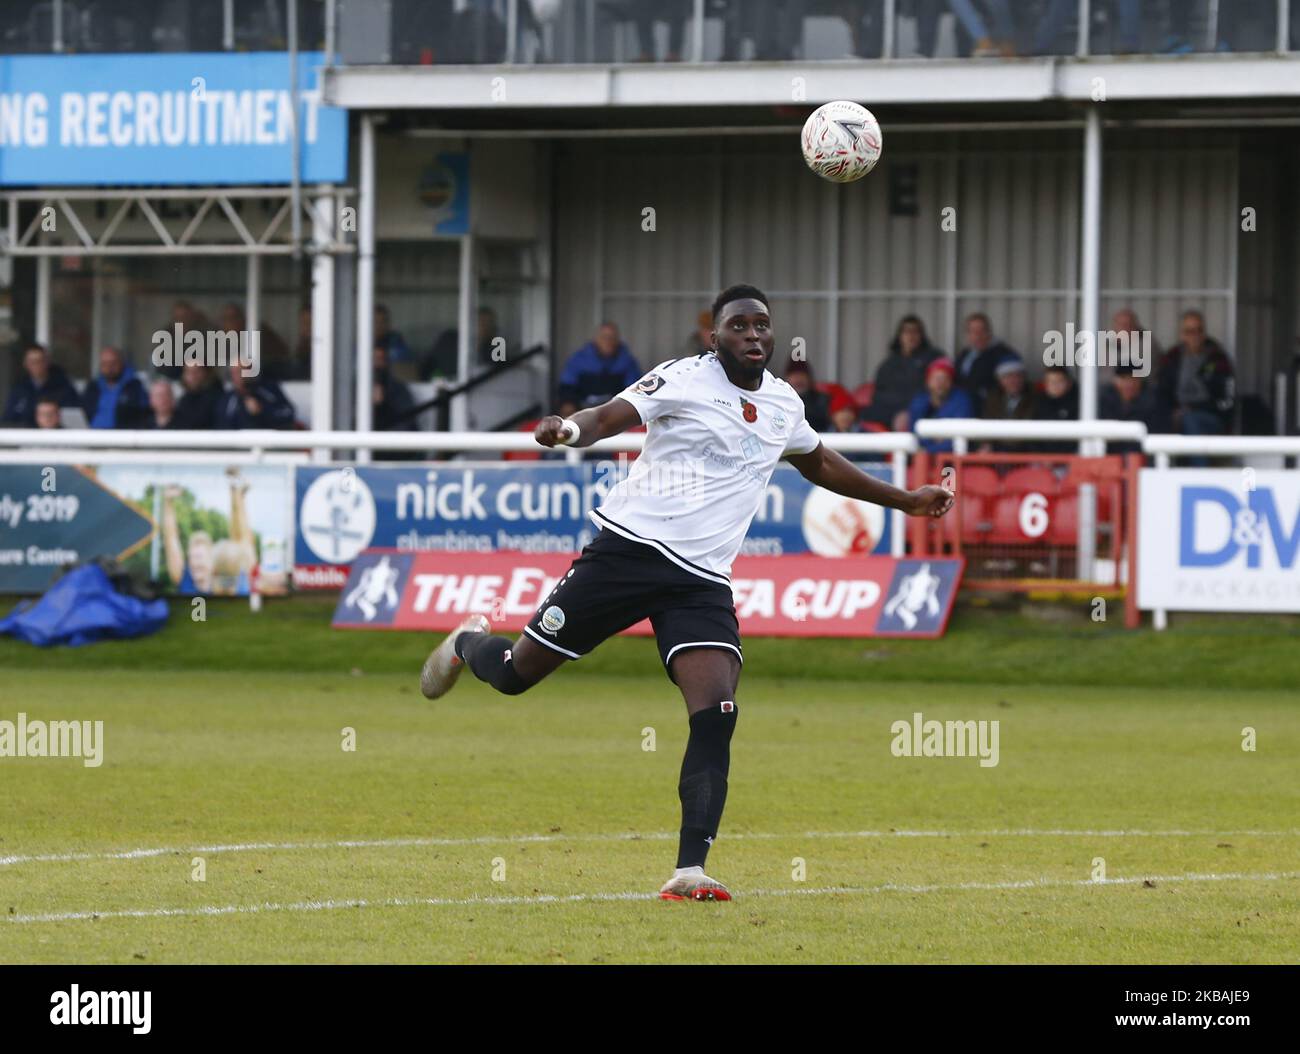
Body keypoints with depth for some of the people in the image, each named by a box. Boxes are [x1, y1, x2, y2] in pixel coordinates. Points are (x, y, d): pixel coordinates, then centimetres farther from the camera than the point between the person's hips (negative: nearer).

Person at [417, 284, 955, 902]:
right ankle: (470, 643, 42)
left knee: (716, 716, -17)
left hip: (702, 582, 4)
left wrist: (906, 500, 41)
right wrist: (569, 429, -39)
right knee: (515, 673, 4)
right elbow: (609, 417, -16)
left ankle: (689, 870, -18)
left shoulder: (784, 406, 15)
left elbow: (819, 464, 35)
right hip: (630, 548, -4)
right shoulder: (684, 379, -4)